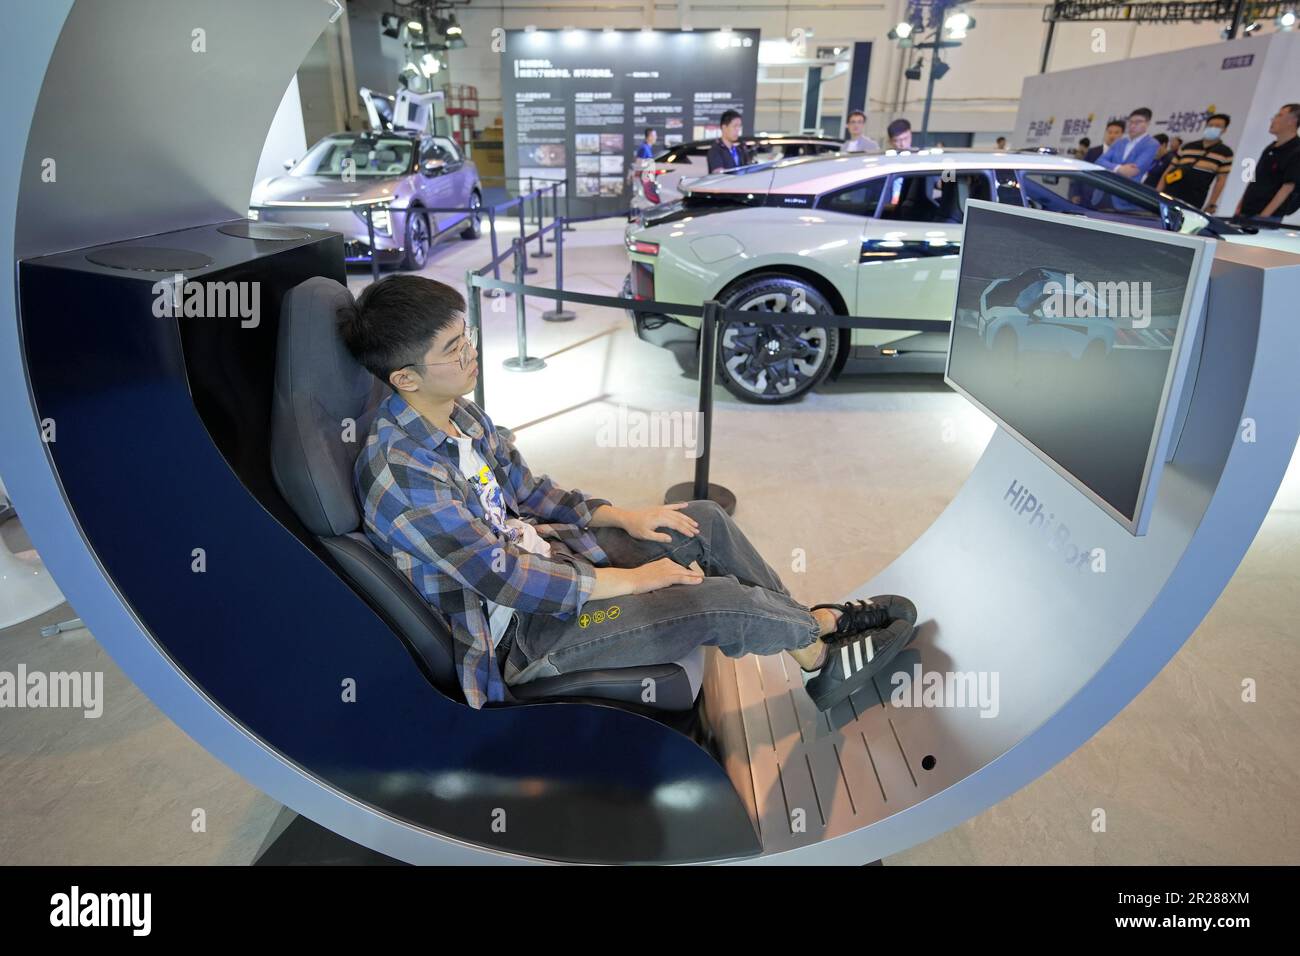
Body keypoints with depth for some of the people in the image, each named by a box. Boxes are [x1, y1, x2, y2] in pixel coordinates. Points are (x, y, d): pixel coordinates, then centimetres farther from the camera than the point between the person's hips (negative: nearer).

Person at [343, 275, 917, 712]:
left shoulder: (458, 416, 0)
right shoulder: (402, 475, -28)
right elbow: (505, 580, -27)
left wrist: (623, 517, 1)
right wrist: (634, 580, -21)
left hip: (536, 552, 9)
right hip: (520, 629, -9)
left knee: (706, 521, 3)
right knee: (717, 600, -17)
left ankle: (803, 622, 18)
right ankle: (816, 641, 15)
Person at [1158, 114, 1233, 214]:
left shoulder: (1225, 153, 6)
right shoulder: (1187, 147, 13)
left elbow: (1221, 180, 2)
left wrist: (1212, 204, -6)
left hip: (1194, 202, -3)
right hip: (1169, 196, 3)